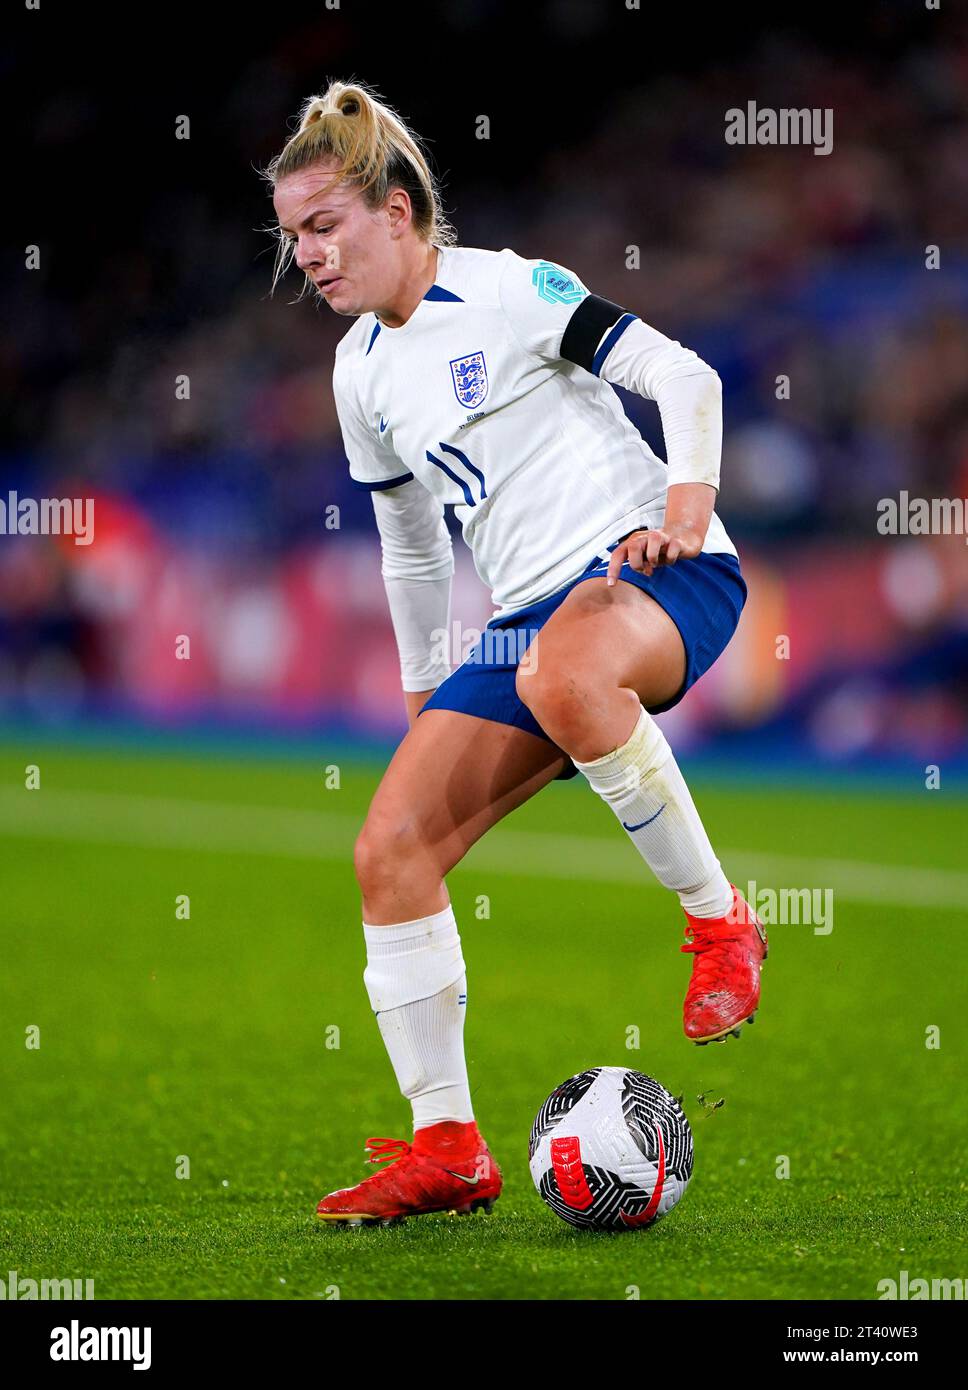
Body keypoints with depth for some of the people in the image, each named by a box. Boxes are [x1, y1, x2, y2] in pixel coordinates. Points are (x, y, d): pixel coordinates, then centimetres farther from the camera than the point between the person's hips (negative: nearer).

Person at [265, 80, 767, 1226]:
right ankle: (446, 1146, 1)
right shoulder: (361, 370, 17)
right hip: (529, 615, 8)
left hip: (659, 572, -8)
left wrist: (685, 512, -19)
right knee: (390, 851, -7)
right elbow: (410, 549, 28)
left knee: (562, 671, -43)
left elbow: (685, 375, -7)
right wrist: (423, 699, 30)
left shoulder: (508, 292, -5)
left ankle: (718, 919, -23)